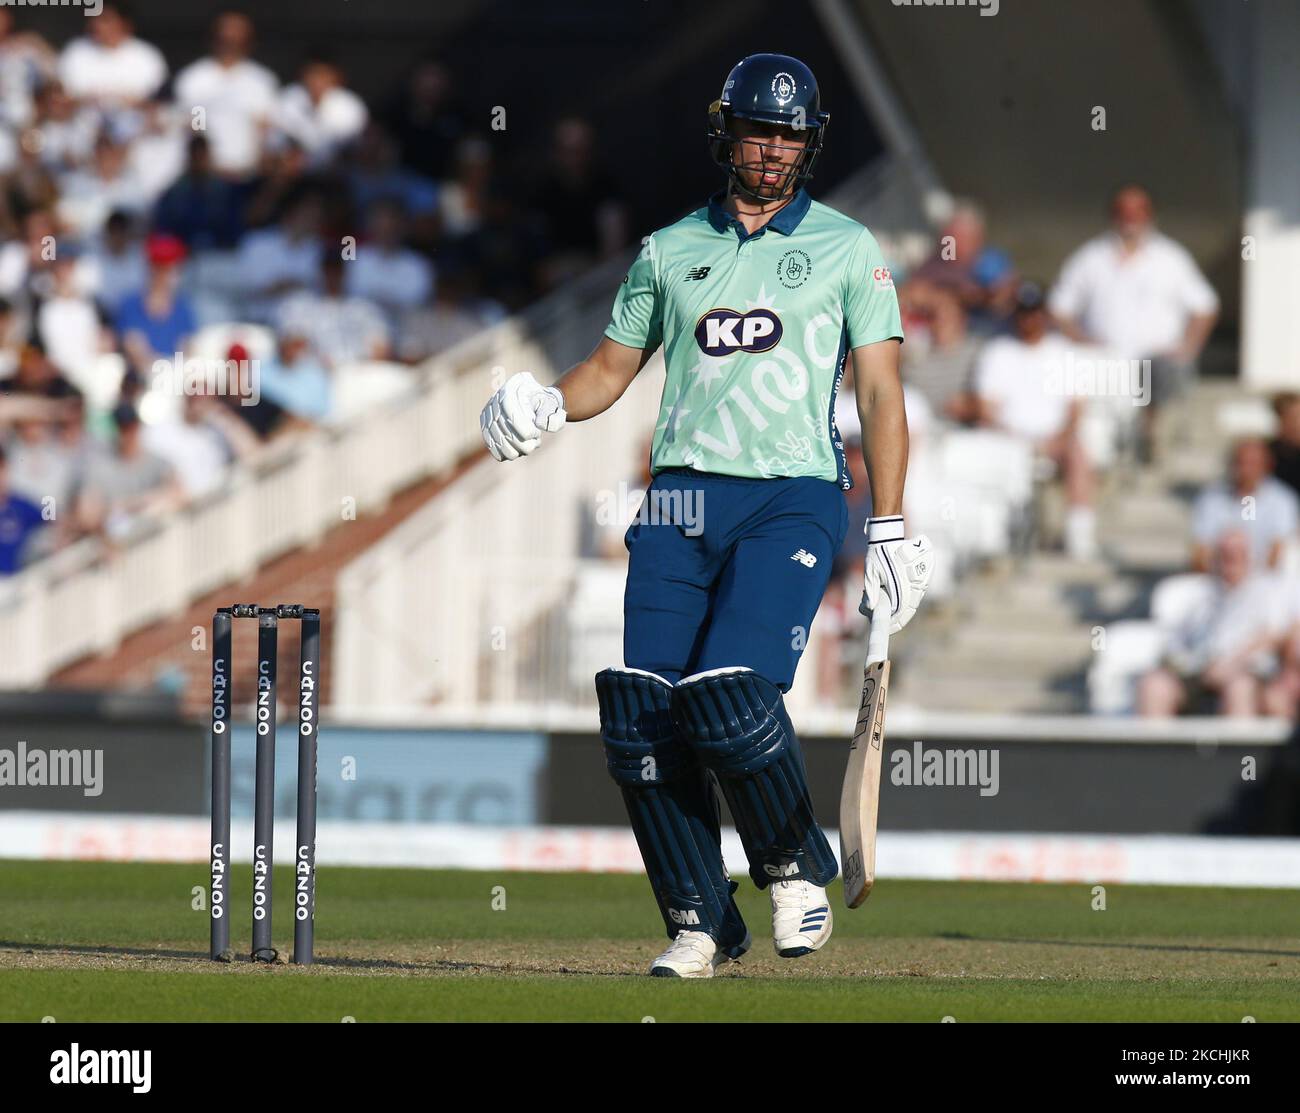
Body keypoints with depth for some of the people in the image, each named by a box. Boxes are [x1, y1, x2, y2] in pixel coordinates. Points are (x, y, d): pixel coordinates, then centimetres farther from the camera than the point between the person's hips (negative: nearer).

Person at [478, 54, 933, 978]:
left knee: (730, 694, -21)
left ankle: (797, 868, 4)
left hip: (795, 496, -3)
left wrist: (890, 530, -6)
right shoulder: (670, 250, 16)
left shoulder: (847, 249, 8)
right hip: (683, 499, 3)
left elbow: (882, 396, 3)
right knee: (641, 710, -10)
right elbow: (611, 369, 21)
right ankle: (702, 922, 1)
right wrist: (548, 405, -2)